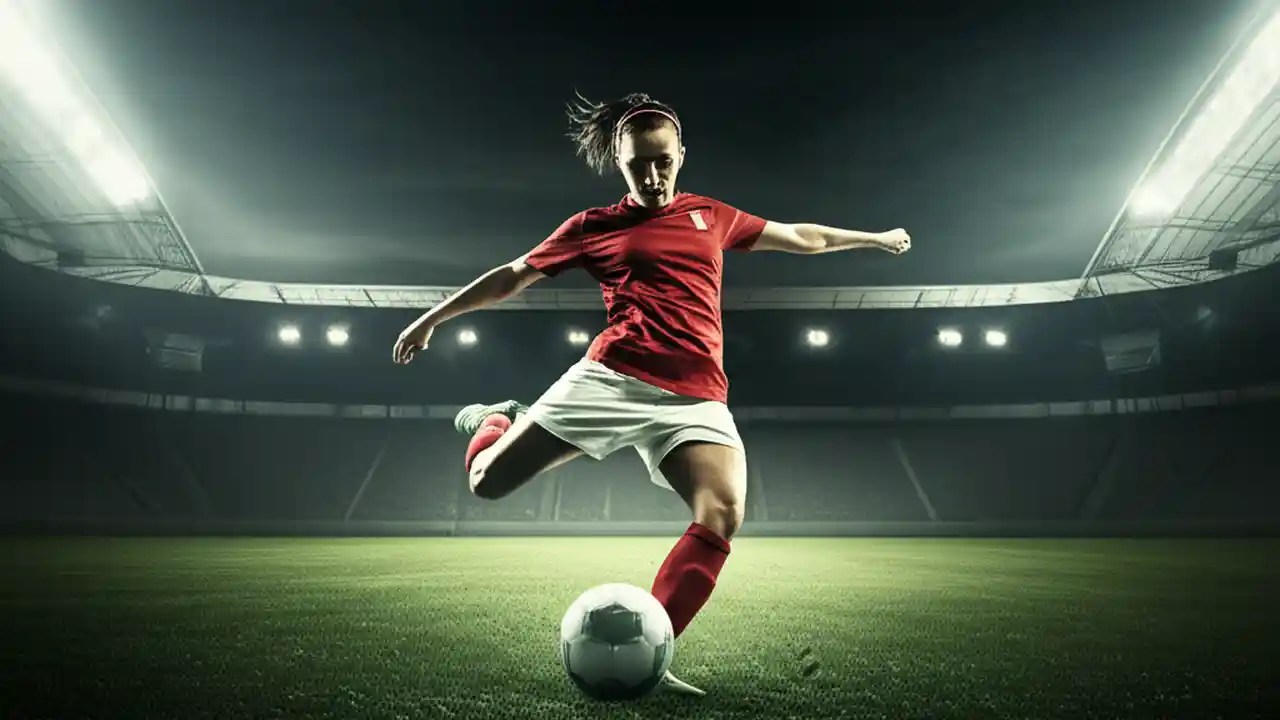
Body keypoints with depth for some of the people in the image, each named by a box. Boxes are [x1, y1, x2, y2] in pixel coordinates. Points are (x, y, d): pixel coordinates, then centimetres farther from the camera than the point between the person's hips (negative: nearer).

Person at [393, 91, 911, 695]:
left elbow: (799, 237, 33)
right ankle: (496, 420, 30)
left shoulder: (712, 216, 21)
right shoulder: (594, 226, 13)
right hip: (610, 378, -1)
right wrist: (432, 318, 22)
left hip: (696, 398, 2)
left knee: (723, 514, -25)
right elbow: (512, 276, 19)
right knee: (488, 479, -6)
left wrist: (874, 238, 41)